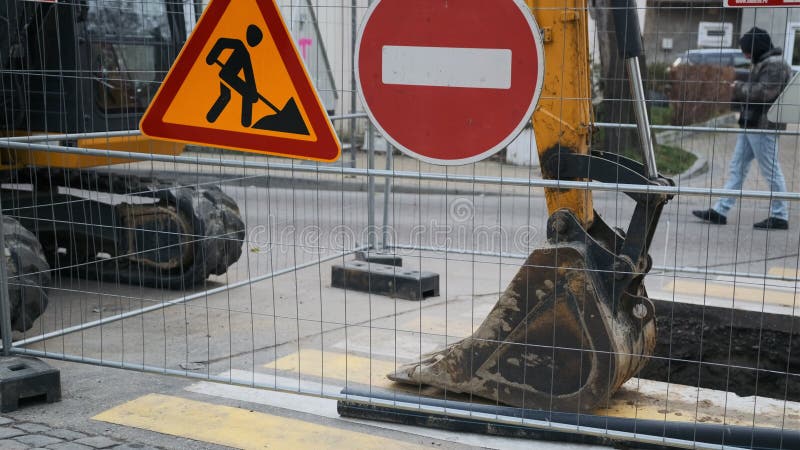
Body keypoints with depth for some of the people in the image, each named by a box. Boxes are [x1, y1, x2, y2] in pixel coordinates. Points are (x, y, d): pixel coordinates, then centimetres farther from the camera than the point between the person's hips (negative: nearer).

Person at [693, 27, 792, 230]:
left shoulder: (774, 64, -14)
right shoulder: (762, 63, 18)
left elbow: (765, 92, -23)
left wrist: (740, 88, -11)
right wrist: (739, 91, 4)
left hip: (763, 125, -11)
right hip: (751, 124, 11)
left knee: (771, 171, -3)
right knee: (737, 168, 9)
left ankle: (780, 216, 4)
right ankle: (720, 210, 10)